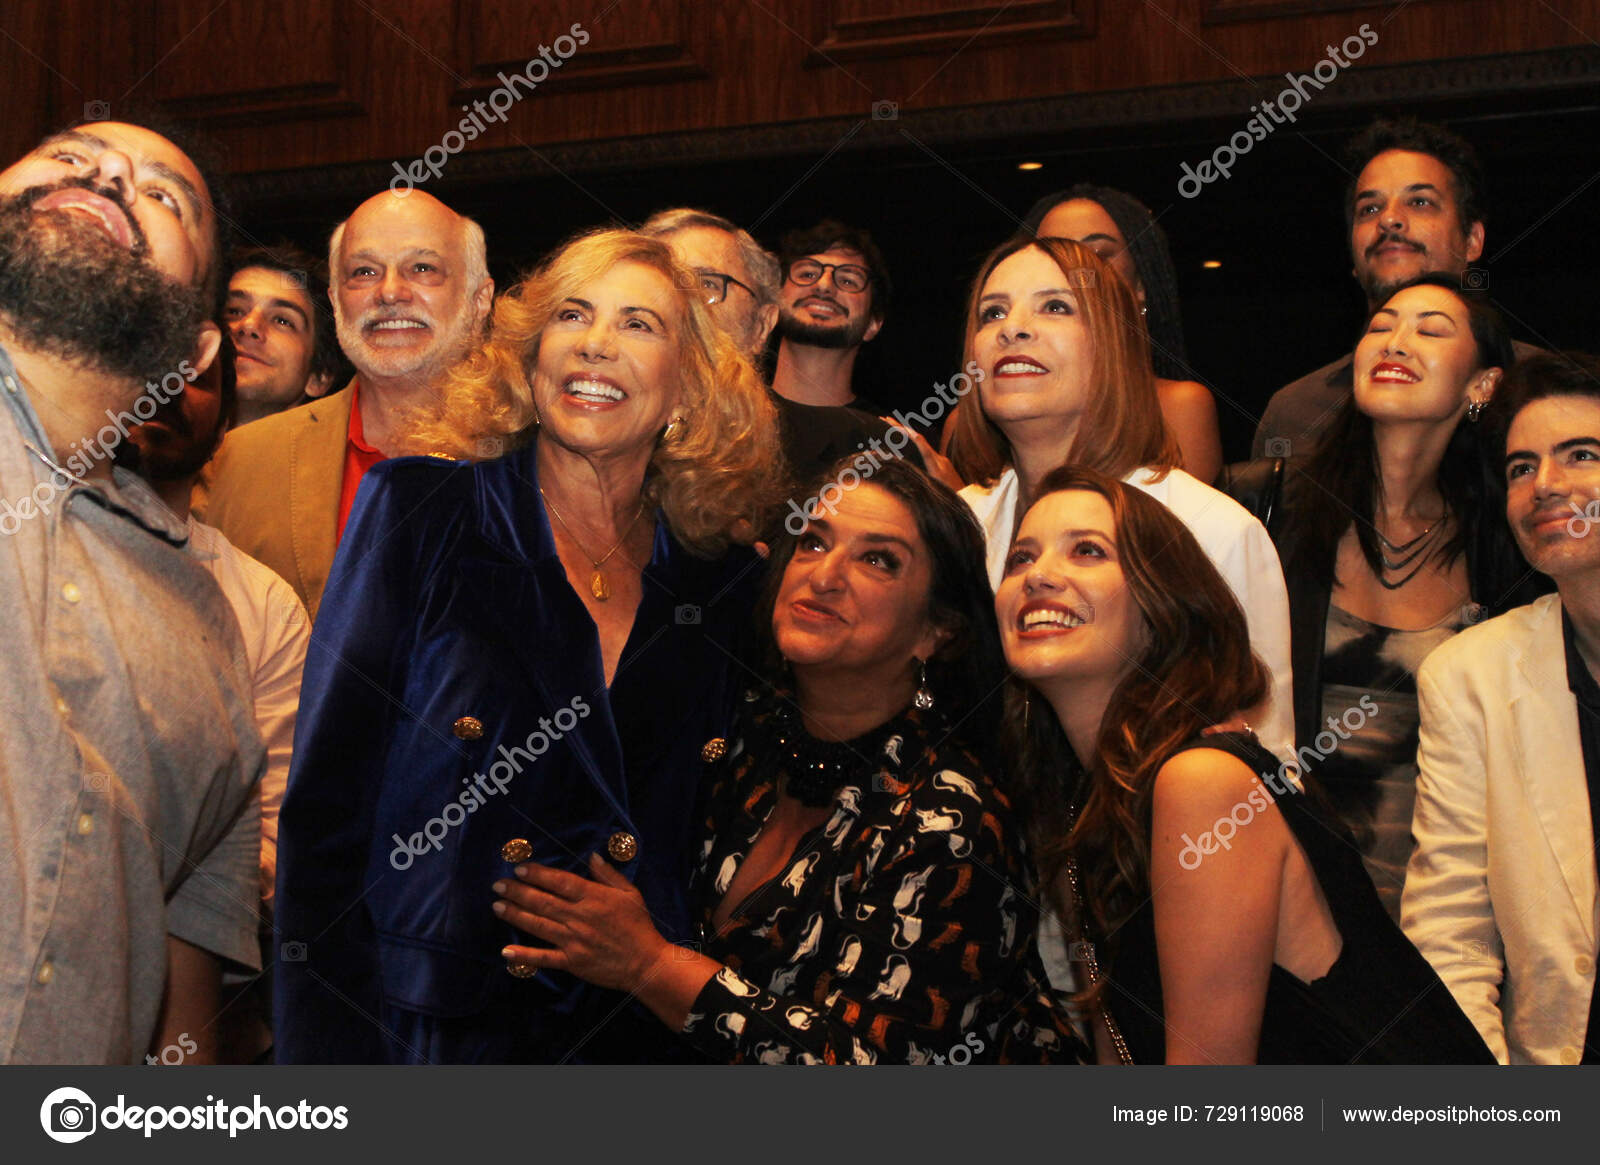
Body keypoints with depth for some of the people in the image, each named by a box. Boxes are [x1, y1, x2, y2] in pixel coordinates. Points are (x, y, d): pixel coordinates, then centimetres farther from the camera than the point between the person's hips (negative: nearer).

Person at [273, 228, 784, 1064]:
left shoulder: (725, 583, 5)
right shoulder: (419, 510, -3)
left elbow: (713, 836, 10)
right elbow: (326, 799, -6)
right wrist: (327, 1045, -12)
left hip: (632, 1032, 3)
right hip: (422, 1023, -2)